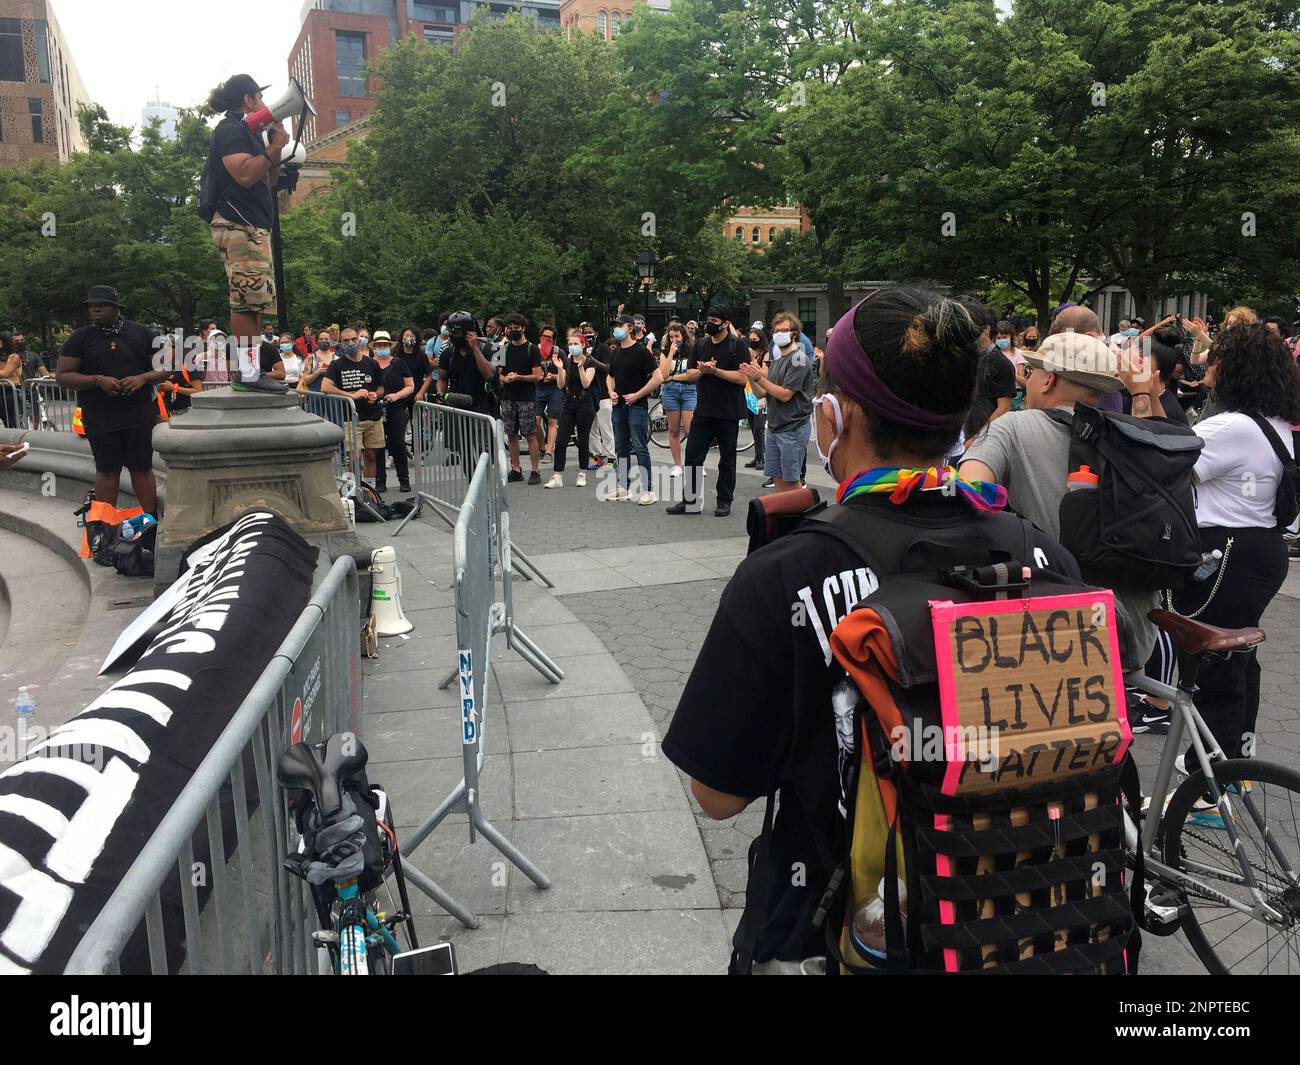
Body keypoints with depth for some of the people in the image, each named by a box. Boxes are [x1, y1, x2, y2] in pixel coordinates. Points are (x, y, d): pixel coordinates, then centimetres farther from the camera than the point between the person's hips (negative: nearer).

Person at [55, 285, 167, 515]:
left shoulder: (140, 333, 8)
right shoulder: (80, 338, 6)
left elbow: (164, 369, 8)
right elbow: (63, 376, 1)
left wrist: (142, 378, -12)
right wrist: (98, 380, -14)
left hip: (139, 414, 0)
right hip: (100, 417, 0)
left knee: (142, 468, 2)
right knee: (107, 470, 3)